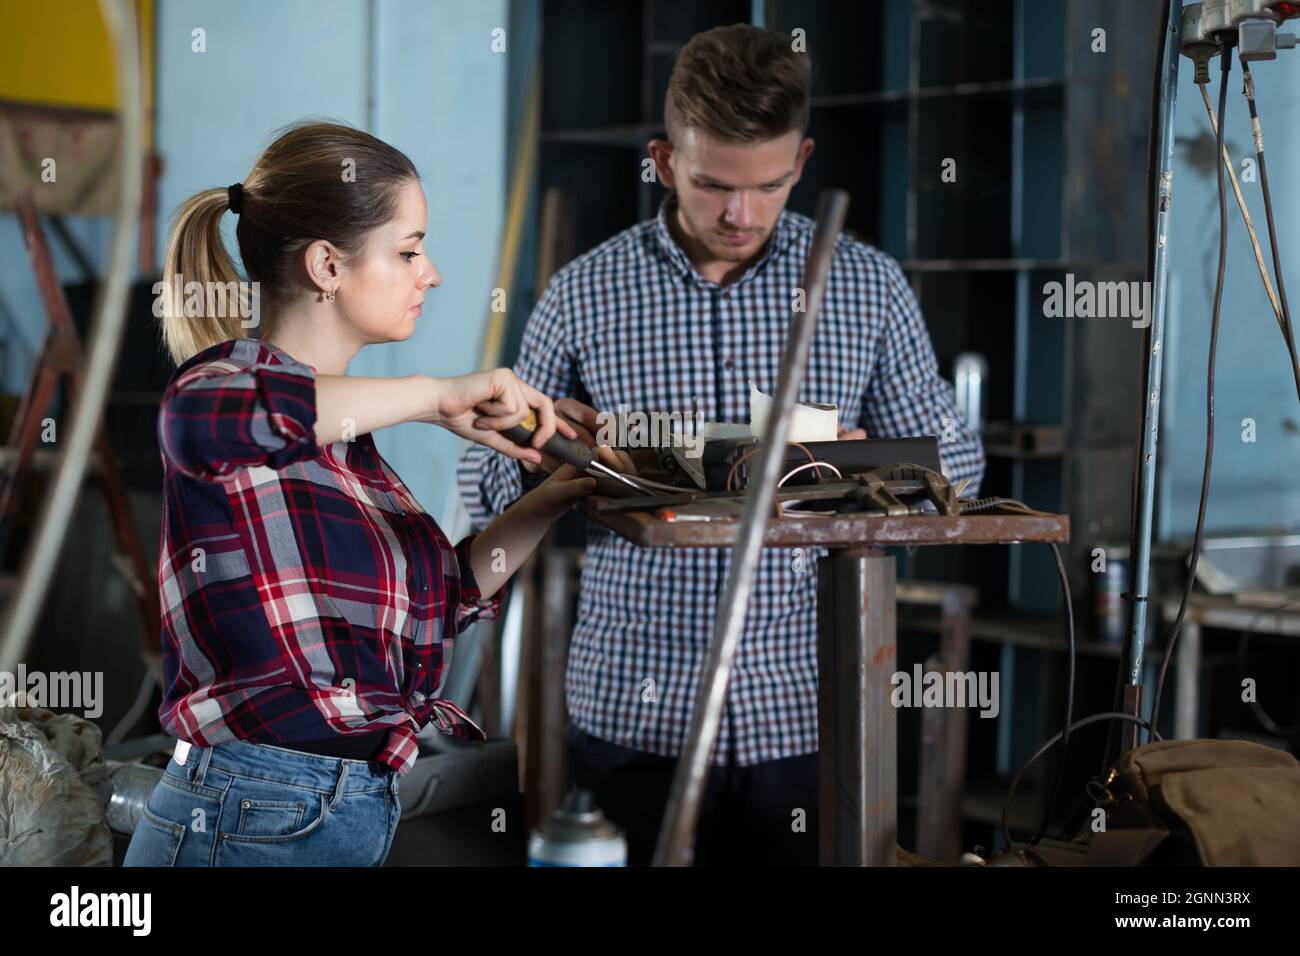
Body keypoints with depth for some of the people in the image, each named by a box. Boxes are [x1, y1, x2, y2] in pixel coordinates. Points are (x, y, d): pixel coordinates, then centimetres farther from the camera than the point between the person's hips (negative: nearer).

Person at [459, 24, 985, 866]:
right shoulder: (584, 294, 1)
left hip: (810, 709, 1)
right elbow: (487, 491, 7)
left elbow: (958, 463, 7)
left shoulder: (870, 285, 3)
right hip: (633, 711, 0)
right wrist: (543, 455, -17)